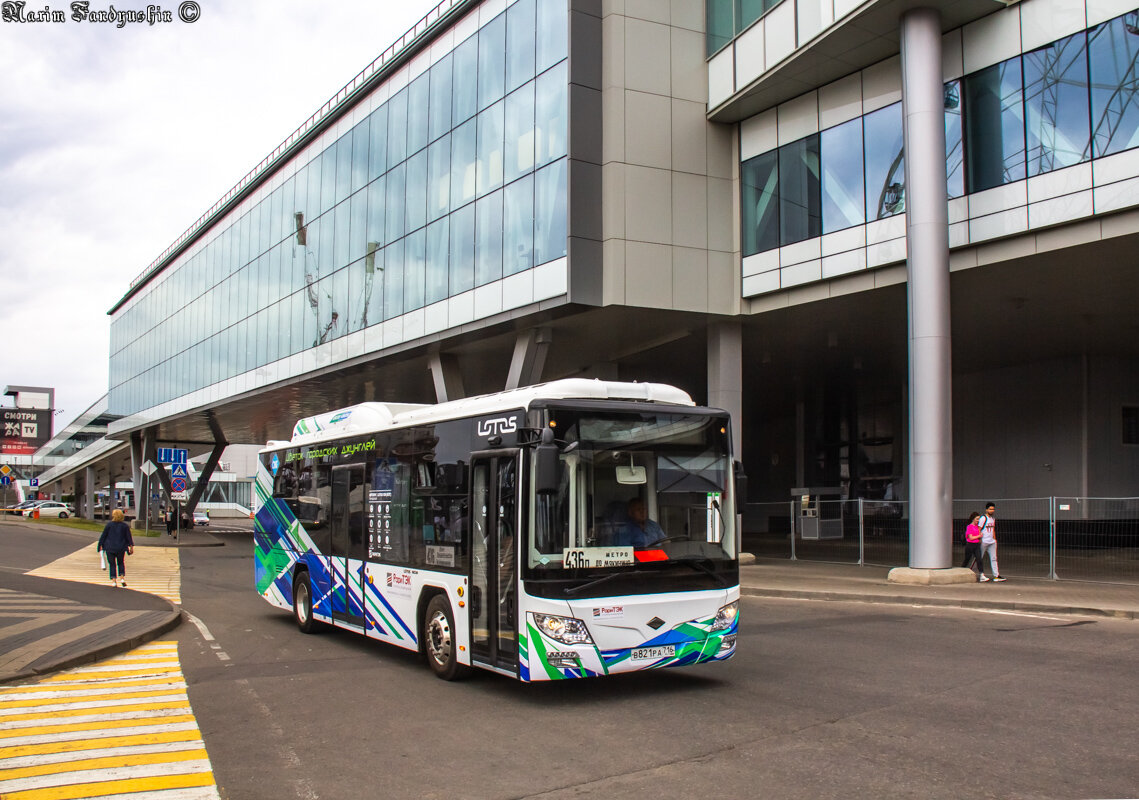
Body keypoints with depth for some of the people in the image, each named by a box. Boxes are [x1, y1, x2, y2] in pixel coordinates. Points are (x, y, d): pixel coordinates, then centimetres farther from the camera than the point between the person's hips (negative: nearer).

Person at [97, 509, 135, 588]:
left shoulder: (109, 525, -7)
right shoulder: (125, 526, -3)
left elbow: (103, 536, -2)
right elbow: (129, 537, 0)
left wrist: (100, 545, 8)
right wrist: (131, 547, 6)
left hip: (110, 548, -1)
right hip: (121, 548, 1)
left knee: (112, 564, 7)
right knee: (121, 563, 19)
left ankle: (113, 580, 0)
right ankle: (122, 577, 5)